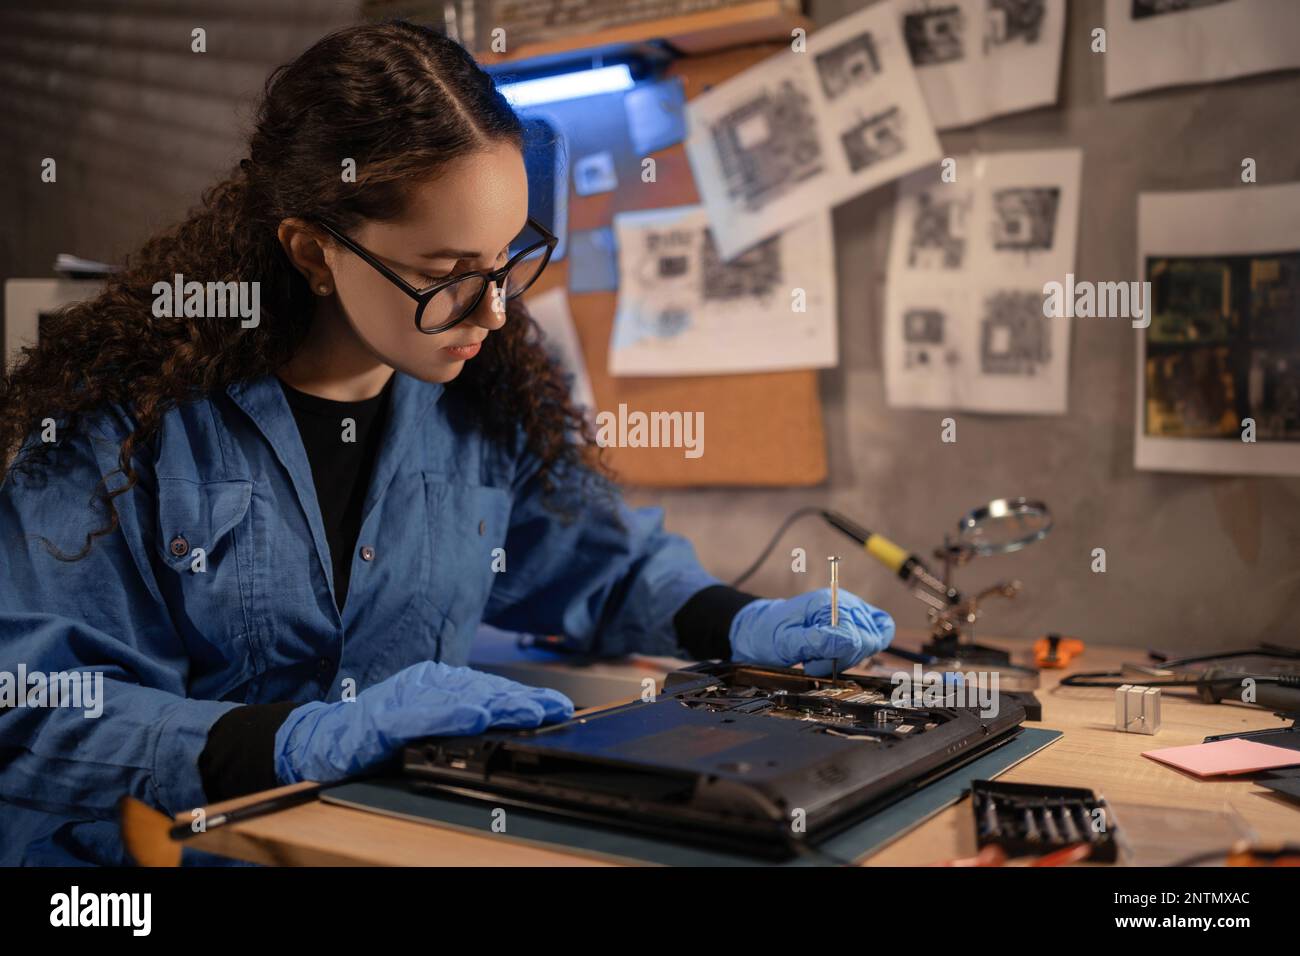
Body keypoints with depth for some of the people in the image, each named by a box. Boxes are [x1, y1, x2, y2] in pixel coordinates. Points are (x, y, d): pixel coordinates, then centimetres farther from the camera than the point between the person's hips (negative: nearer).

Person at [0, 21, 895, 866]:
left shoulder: (490, 392, 1)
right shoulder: (126, 413, -13)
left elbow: (607, 559, 16)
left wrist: (740, 624, -2)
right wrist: (299, 742, -30)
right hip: (164, 844, -1)